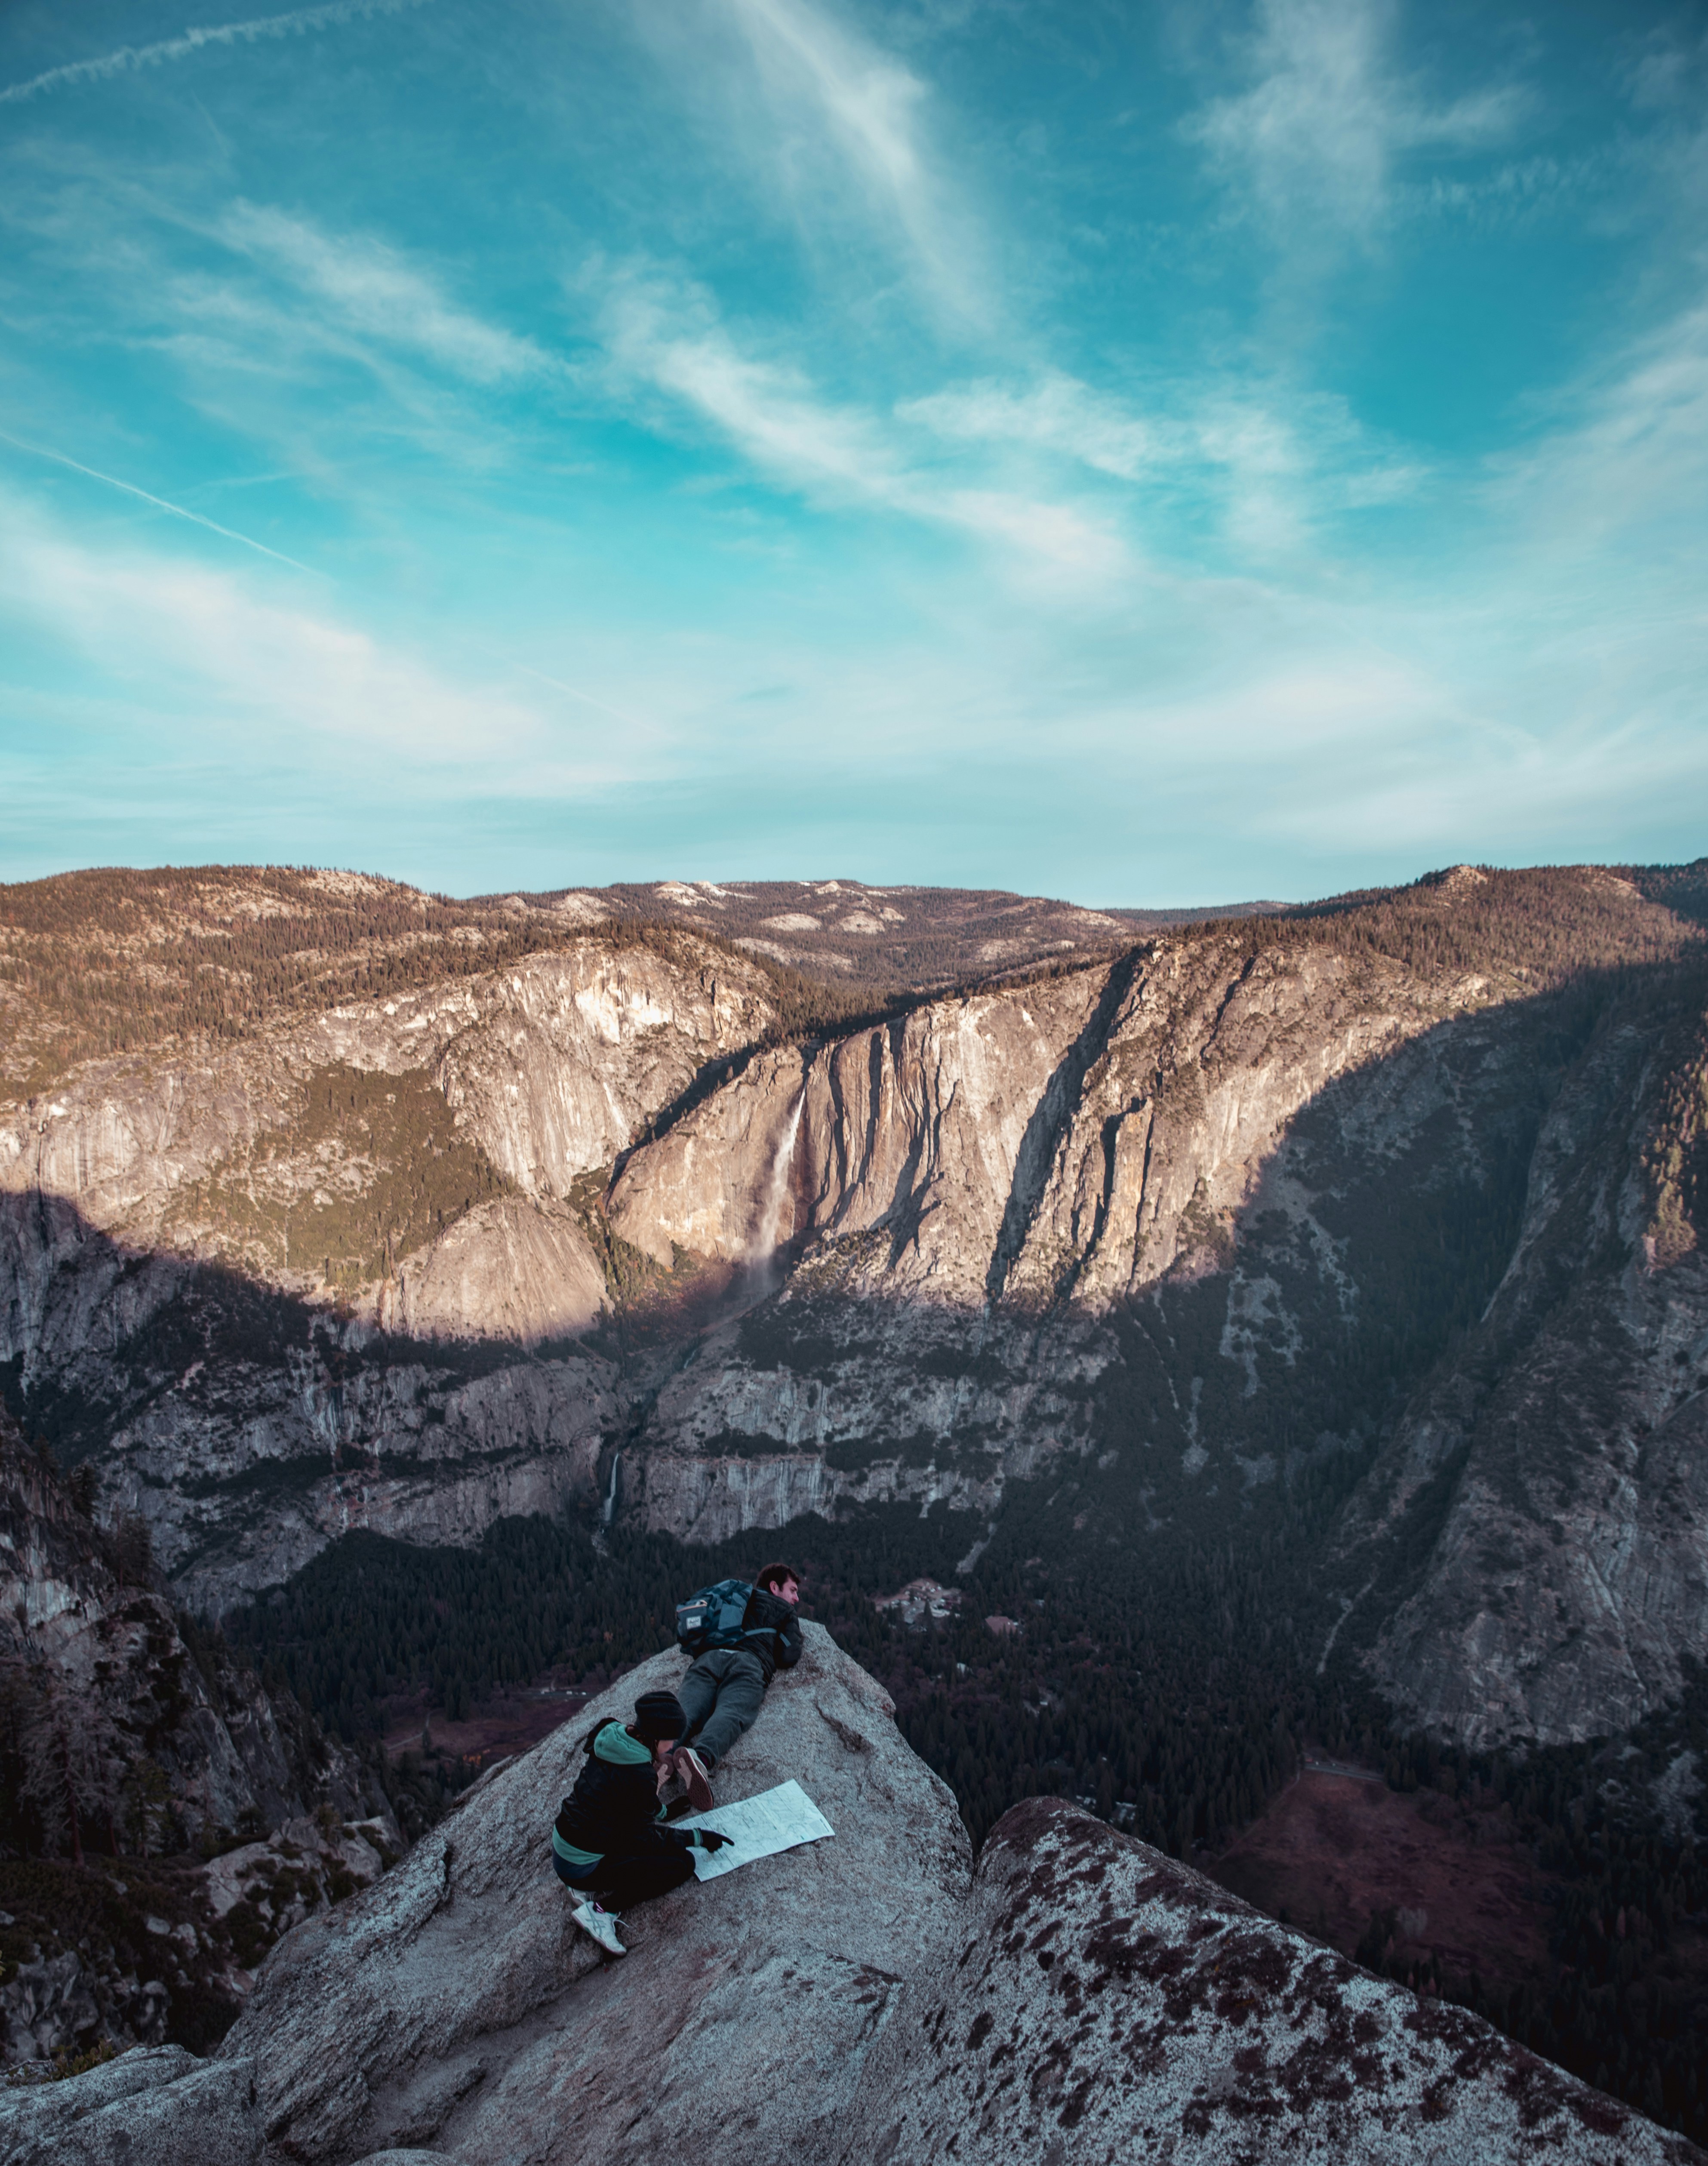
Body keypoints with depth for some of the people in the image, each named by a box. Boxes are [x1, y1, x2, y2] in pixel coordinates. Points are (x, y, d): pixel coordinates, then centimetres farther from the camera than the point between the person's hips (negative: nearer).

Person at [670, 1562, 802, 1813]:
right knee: (731, 1714, -29)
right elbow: (788, 1658, 15)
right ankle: (700, 1757, -61)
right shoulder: (786, 1610, 29)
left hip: (707, 1658, 4)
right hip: (747, 1662, -4)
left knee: (684, 1714, -21)